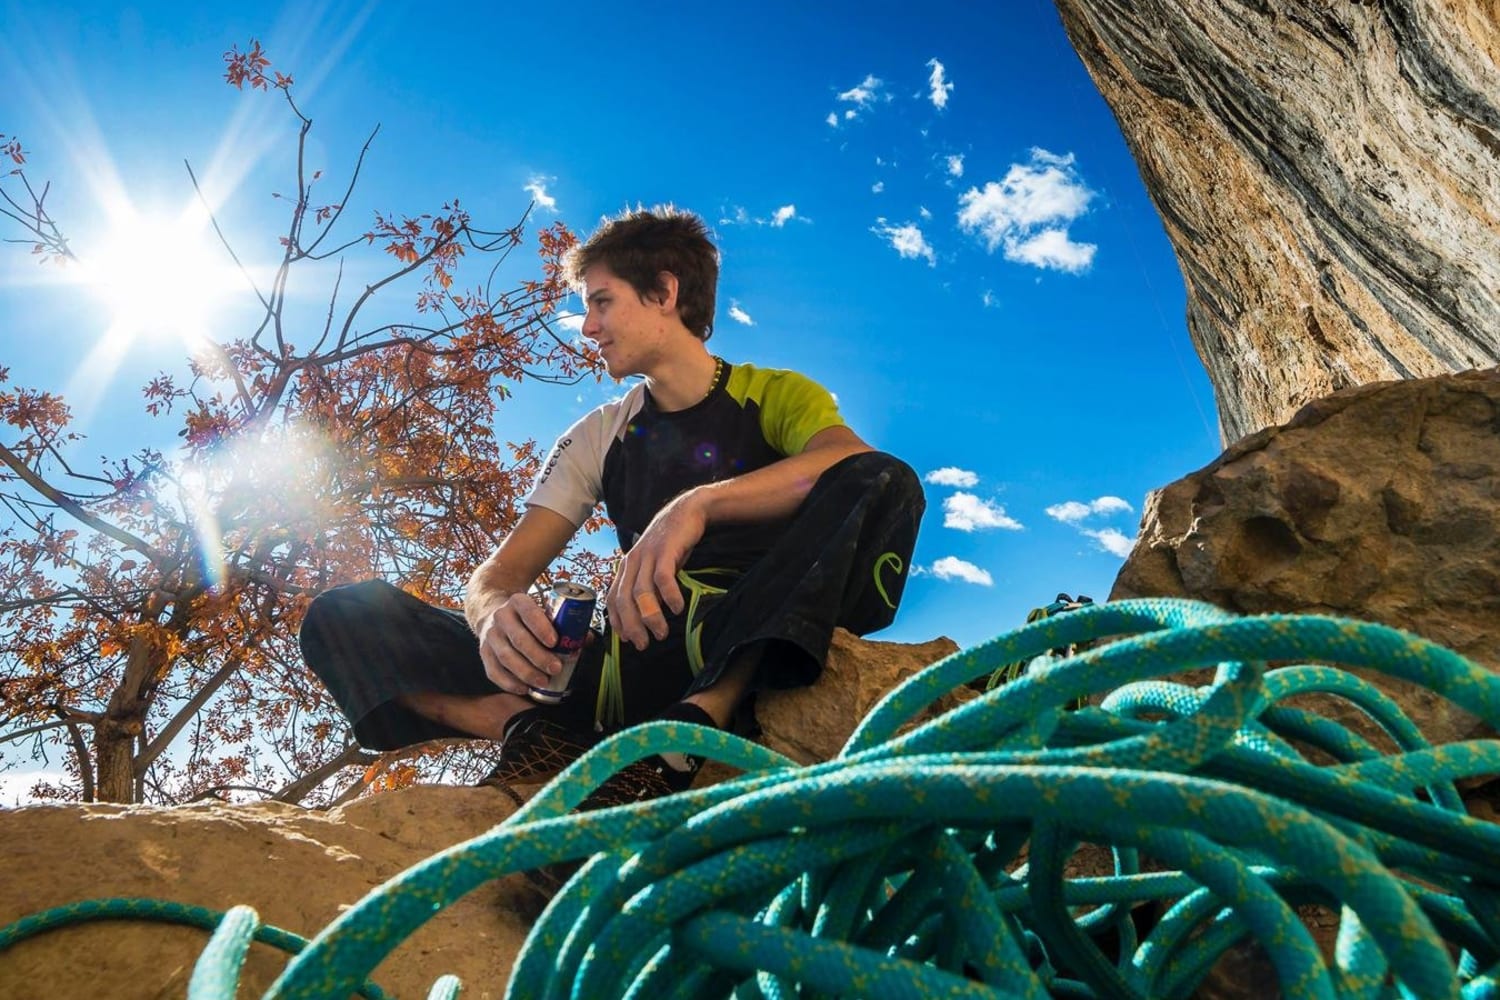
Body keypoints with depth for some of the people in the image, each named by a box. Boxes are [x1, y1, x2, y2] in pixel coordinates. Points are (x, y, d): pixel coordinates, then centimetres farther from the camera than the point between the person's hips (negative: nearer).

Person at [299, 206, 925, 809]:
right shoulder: (597, 437, 16)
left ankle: (696, 719, -38)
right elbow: (499, 572, 6)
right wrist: (495, 612, -20)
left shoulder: (776, 394, 7)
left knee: (883, 483, -28)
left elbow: (855, 464, -17)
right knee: (345, 615, -4)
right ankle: (535, 728, -29)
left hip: (759, 650, -2)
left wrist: (700, 503, -32)